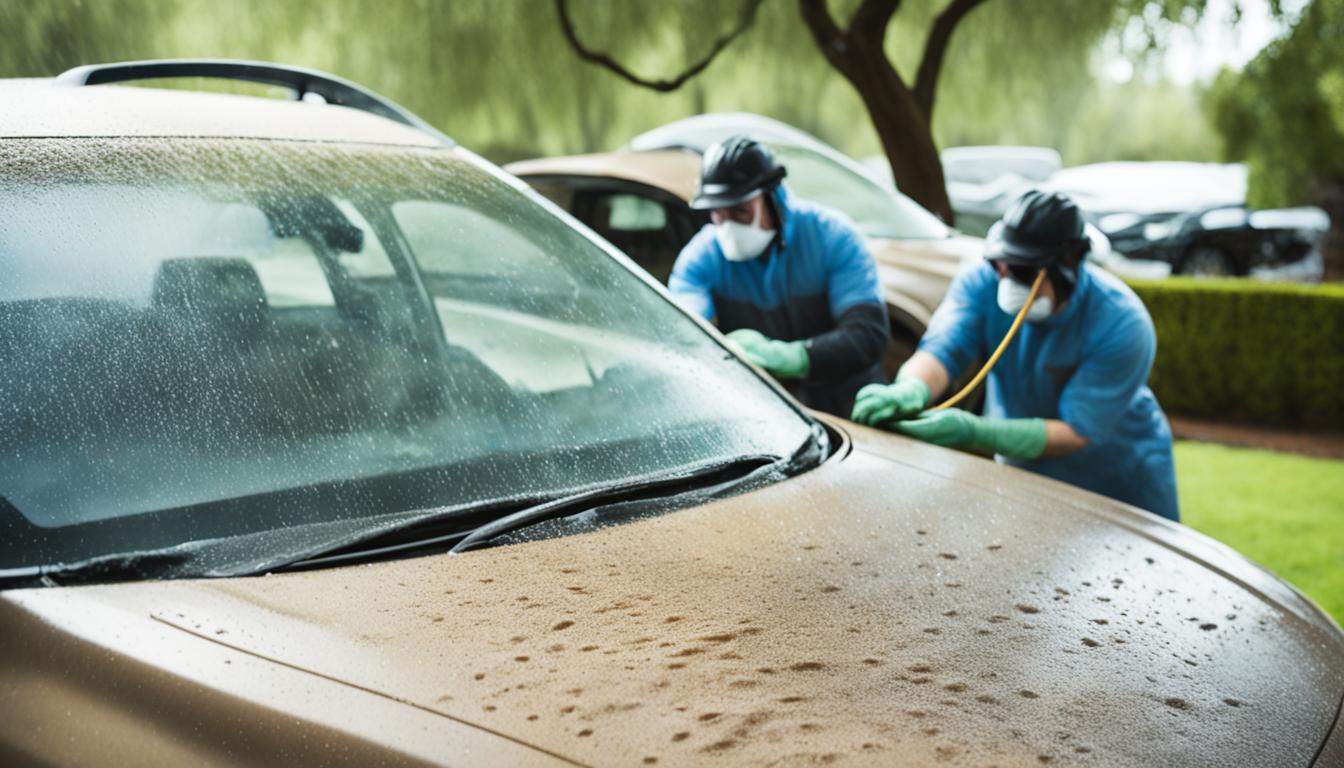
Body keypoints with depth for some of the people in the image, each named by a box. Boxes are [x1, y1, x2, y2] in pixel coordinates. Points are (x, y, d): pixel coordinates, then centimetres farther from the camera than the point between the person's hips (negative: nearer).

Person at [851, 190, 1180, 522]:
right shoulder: (984, 280, -19)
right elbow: (939, 350, -29)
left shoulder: (1122, 325, -31)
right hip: (1025, 471, 3)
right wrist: (910, 391, -54)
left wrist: (975, 432, -46)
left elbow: (1077, 432, -33)